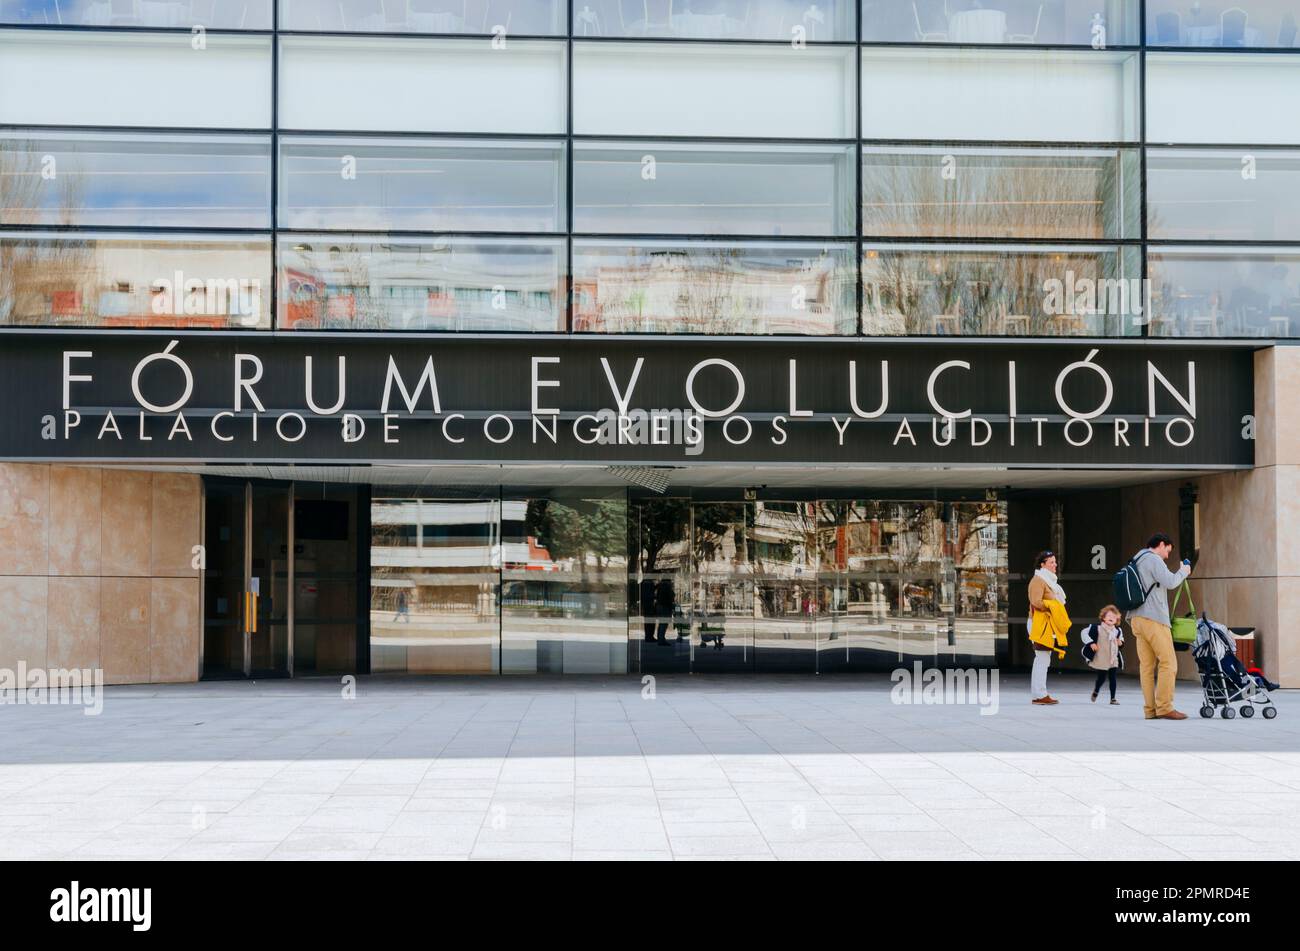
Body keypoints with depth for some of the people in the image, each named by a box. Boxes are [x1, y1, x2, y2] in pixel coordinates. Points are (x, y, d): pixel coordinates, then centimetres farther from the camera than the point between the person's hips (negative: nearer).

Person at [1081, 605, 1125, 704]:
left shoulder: (1118, 630, 6)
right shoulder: (1096, 627, -10)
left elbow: (1121, 639, 22)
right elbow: (1084, 633, -8)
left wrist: (1120, 643, -1)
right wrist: (1091, 643, -15)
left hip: (1113, 659, 3)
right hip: (1101, 659, -3)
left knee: (1112, 678, 0)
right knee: (1101, 678, 5)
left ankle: (1113, 698, 8)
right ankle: (1095, 692, 35)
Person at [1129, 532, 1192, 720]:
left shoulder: (1135, 561, 22)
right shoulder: (1153, 559, -7)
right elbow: (1170, 582, -16)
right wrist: (1183, 571, 1)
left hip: (1137, 618, 9)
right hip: (1153, 618, -9)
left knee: (1146, 665, 5)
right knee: (1168, 663, -7)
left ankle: (1150, 709, 3)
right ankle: (1164, 707, -11)